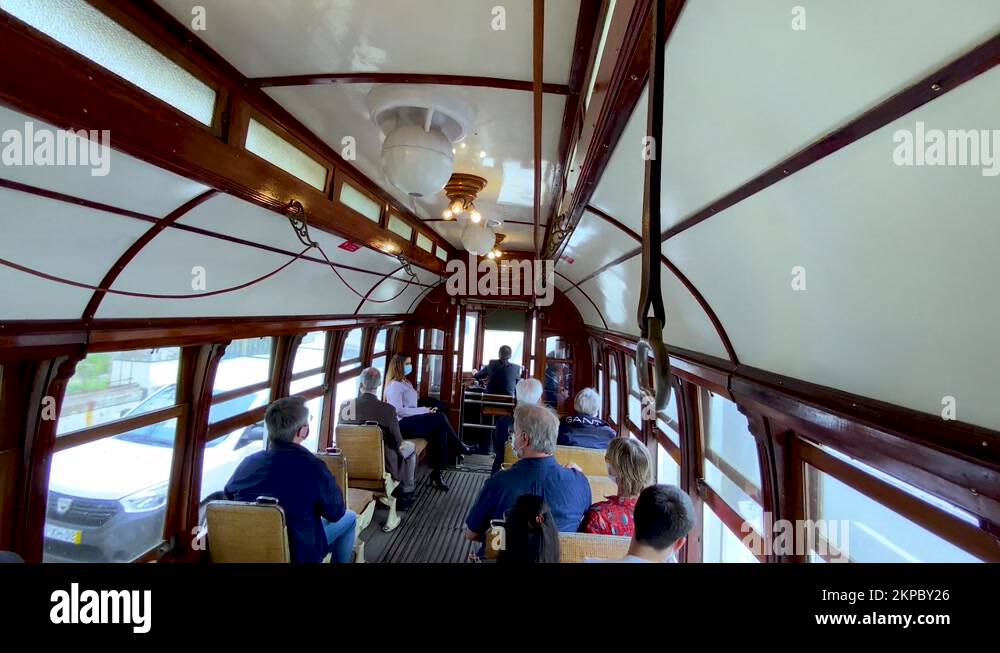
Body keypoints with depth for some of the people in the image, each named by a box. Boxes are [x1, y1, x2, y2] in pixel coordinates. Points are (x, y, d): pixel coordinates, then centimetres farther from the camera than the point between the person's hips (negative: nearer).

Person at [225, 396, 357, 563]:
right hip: (298, 554, -5)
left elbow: (228, 494, 10)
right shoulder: (312, 467, -30)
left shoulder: (247, 463, -14)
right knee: (349, 517, 16)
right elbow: (336, 513, -15)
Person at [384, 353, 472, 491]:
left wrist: (424, 410, 1)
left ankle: (436, 473, -14)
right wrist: (423, 410, -17)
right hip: (403, 424, -9)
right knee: (441, 418, -20)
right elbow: (399, 411, -19)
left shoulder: (406, 382, 20)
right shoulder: (394, 385, -10)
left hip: (411, 420, 9)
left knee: (440, 430, -16)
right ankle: (460, 448, -2)